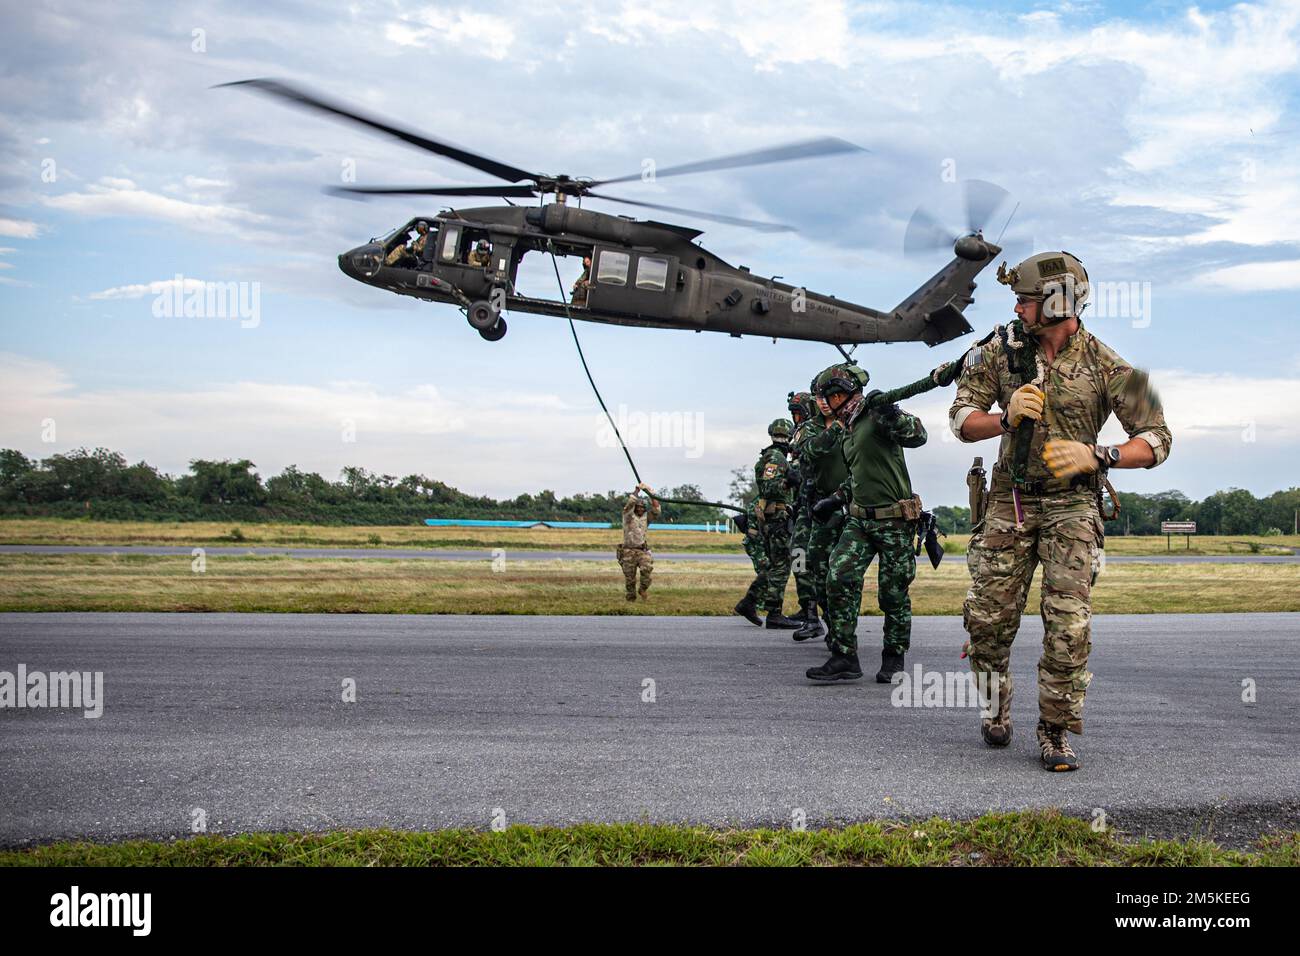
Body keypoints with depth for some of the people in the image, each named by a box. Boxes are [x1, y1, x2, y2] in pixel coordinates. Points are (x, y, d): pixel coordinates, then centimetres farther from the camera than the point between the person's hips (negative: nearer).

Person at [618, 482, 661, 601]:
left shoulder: (646, 516, 10)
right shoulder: (628, 515, 0)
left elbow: (656, 510, -3)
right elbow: (630, 503, -16)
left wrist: (651, 494, -8)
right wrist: (637, 489, -14)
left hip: (643, 550, 2)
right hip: (629, 551, -2)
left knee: (647, 568, -24)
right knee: (630, 578, 2)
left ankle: (643, 589, -3)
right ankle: (631, 598, 19)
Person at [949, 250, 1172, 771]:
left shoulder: (1105, 365, -9)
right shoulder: (1001, 350, -1)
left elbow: (1156, 439, -6)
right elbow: (962, 420, 0)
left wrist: (1096, 455, -22)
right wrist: (1007, 417, -20)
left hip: (1071, 503, -2)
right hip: (1009, 499, 2)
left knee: (1068, 625, -10)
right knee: (988, 616, 1)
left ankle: (1057, 733, 4)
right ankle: (996, 706, 28)